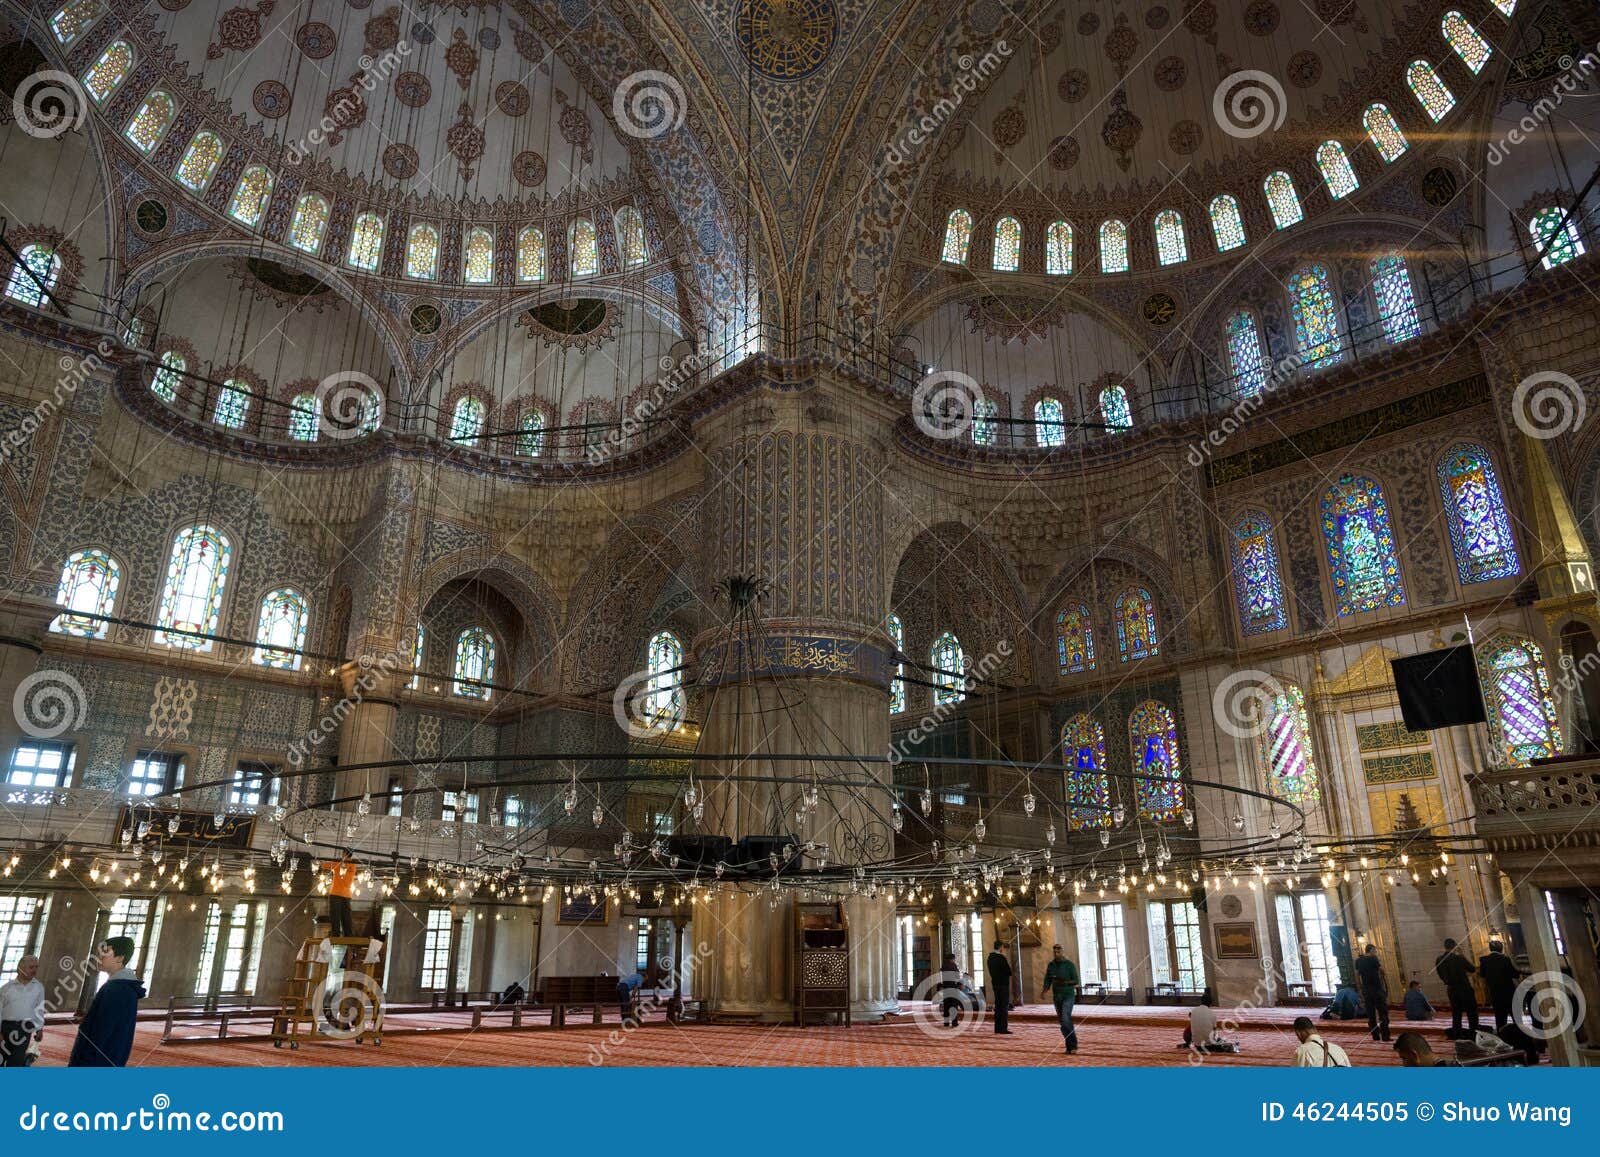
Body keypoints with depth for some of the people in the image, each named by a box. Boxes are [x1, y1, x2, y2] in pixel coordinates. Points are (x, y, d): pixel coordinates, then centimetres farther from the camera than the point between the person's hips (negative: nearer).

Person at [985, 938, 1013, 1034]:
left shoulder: (990, 957, 9)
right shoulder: (1001, 958, -17)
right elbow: (1009, 972, -16)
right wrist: (1009, 965, 3)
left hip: (995, 984, 8)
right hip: (1003, 984, -8)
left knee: (998, 1006, 13)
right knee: (1004, 1007, -4)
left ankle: (998, 1028, 16)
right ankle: (1003, 1028, -5)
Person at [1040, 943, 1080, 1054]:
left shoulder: (1070, 964, -7)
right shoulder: (1050, 965, 6)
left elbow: (1075, 981, -9)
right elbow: (1047, 980, 6)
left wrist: (1063, 982, -26)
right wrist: (1045, 990, -14)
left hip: (1068, 995, -5)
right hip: (1057, 996, 5)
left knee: (1066, 1019, -20)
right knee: (1062, 1022, 6)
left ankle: (1073, 1045, -11)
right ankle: (1070, 1046, 16)